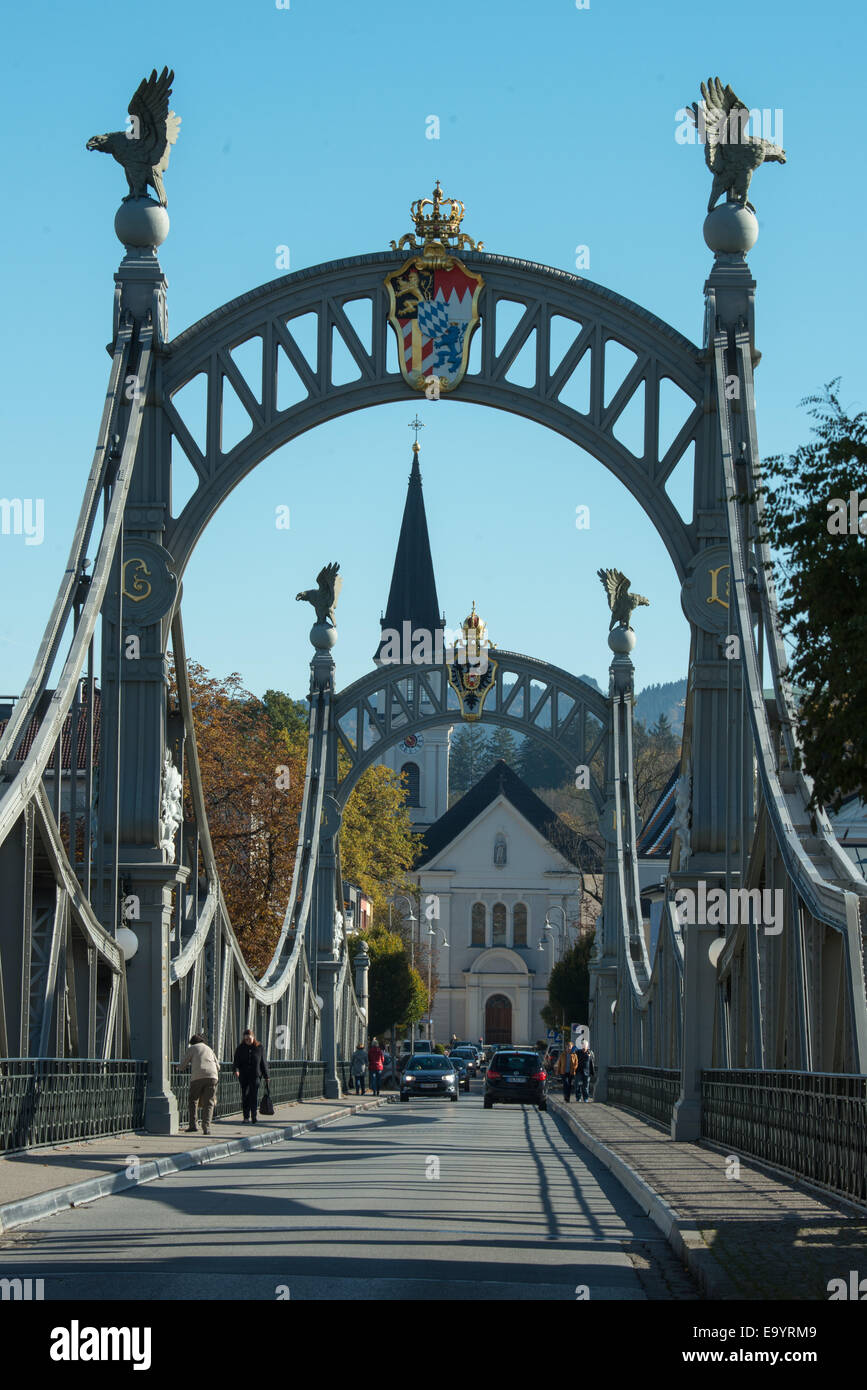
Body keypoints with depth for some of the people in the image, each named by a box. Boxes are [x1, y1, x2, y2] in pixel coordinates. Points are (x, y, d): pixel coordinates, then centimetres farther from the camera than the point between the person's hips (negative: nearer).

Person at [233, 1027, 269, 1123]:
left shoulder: (259, 1048, 4)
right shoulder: (240, 1048, 5)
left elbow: (263, 1063, 9)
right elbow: (236, 1061, 3)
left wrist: (266, 1076, 9)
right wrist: (236, 1069, -19)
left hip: (255, 1075, -1)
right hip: (243, 1076, 1)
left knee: (254, 1096, -9)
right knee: (245, 1096, 2)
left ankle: (253, 1116, -6)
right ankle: (246, 1117, 10)